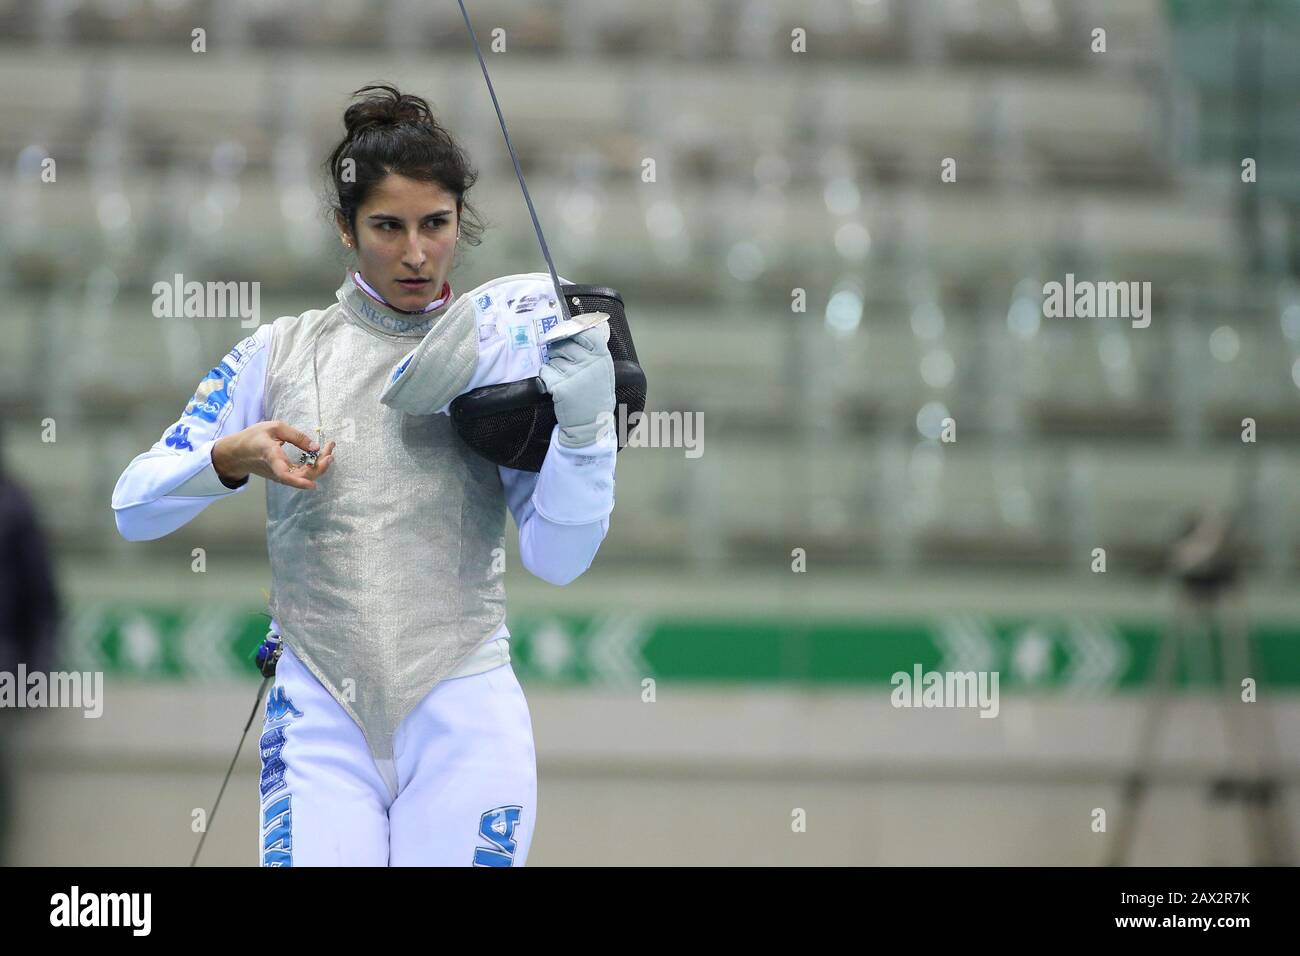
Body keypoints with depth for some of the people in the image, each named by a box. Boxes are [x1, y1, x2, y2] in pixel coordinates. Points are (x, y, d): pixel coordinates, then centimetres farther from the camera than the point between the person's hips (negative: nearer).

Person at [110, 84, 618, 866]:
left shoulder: (501, 348, 0)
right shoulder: (280, 355, 4)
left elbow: (557, 558, -7)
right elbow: (135, 508, 3)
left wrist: (582, 422, -24)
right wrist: (232, 459, -17)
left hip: (463, 720, 0)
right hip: (320, 719, 1)